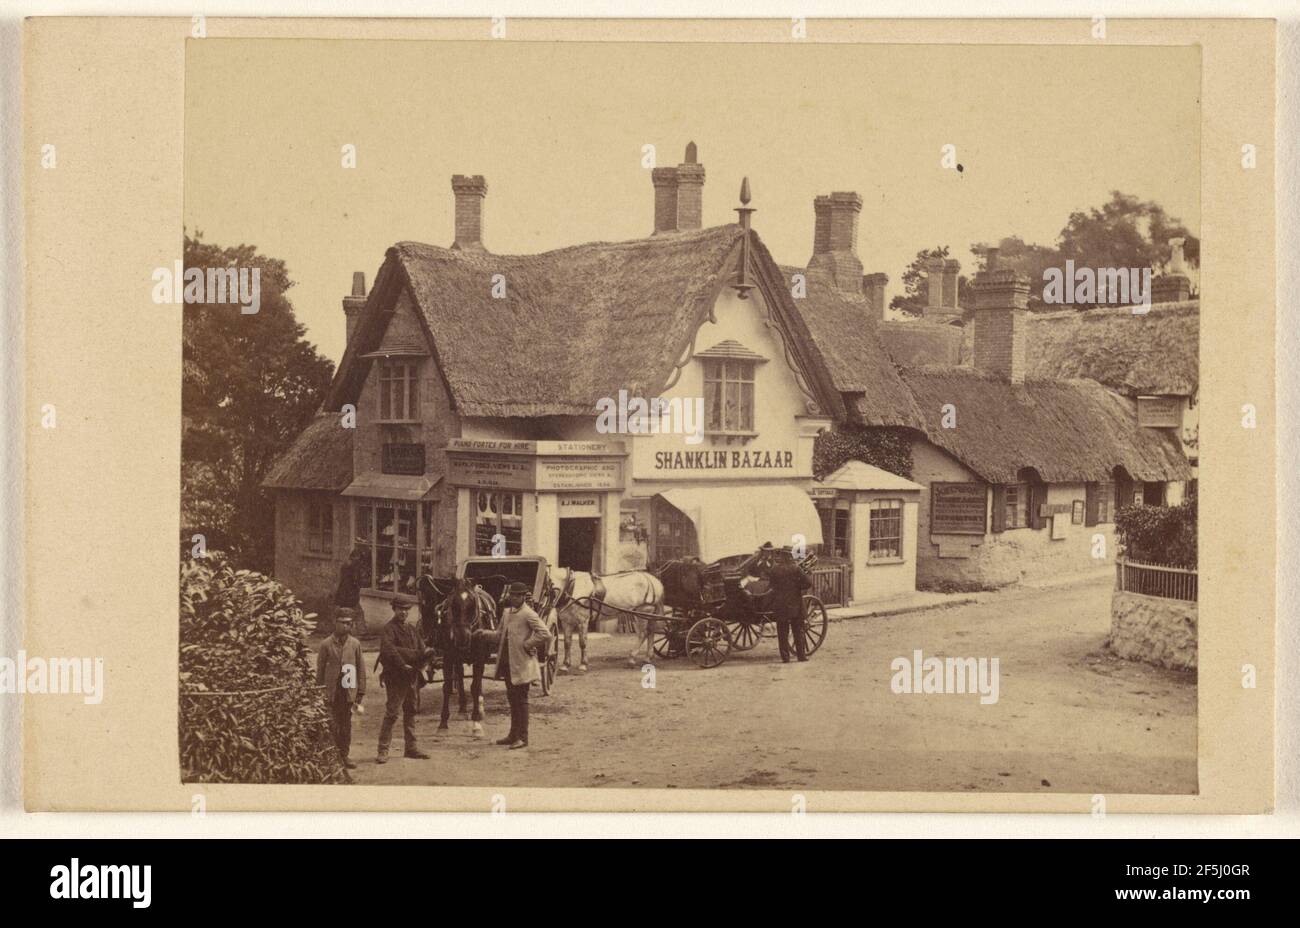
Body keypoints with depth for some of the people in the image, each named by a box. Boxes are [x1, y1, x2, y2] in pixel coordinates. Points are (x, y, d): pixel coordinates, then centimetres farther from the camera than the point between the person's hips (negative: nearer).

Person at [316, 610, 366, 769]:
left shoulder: (355, 644, 7)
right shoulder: (326, 644, 1)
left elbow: (361, 668, 9)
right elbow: (320, 669, 4)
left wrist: (361, 692, 5)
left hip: (349, 690, 2)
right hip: (331, 690, -2)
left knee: (346, 724, 5)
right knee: (333, 723, -5)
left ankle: (344, 755, 12)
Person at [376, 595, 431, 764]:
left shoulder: (411, 629, 15)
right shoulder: (389, 629, -9)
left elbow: (421, 651, 14)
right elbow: (388, 650, -25)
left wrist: (426, 653, -9)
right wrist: (403, 665, -24)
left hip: (411, 676, 8)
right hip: (396, 677, -8)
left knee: (410, 712, 13)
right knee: (391, 713, -9)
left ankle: (411, 748, 21)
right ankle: (383, 750, -7)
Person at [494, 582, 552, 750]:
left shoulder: (528, 614, -13)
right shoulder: (507, 612, 12)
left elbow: (545, 635, -21)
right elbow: (500, 634, 26)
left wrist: (527, 644, -16)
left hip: (521, 663, -8)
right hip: (507, 661, 8)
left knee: (521, 700, -3)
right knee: (512, 698, 15)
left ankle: (523, 737, 2)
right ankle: (514, 734, 24)